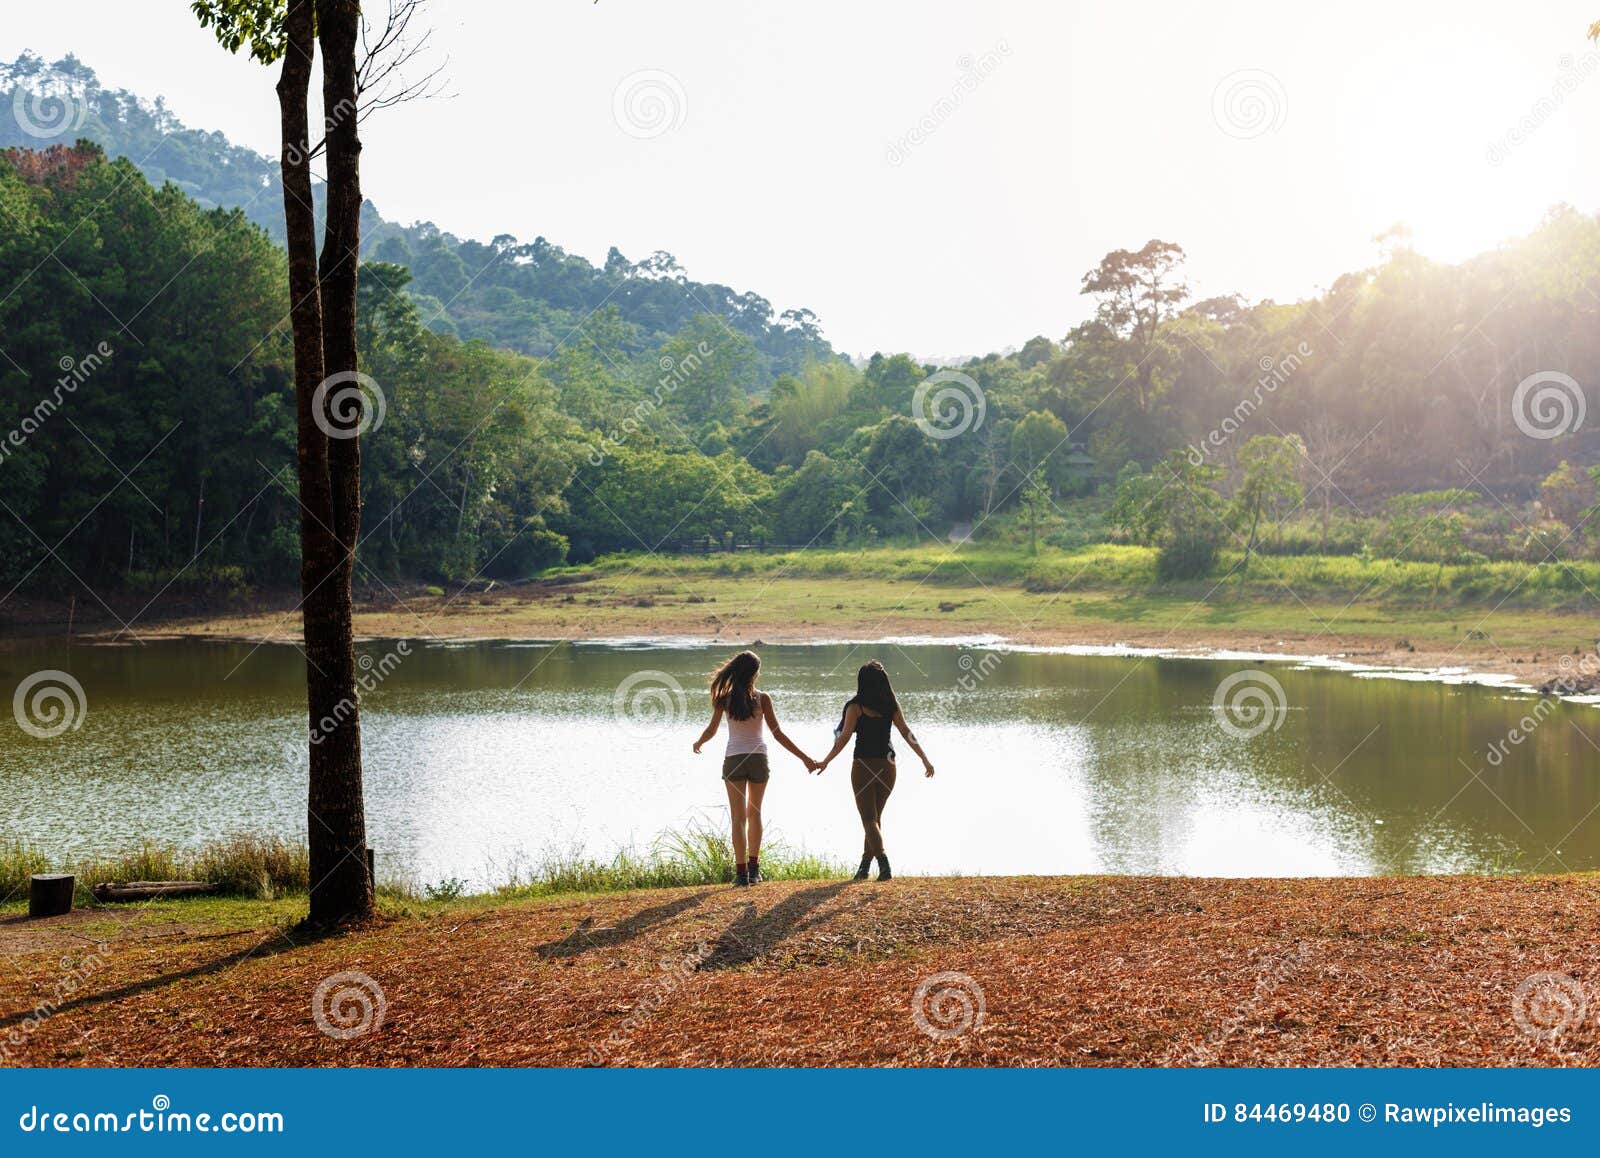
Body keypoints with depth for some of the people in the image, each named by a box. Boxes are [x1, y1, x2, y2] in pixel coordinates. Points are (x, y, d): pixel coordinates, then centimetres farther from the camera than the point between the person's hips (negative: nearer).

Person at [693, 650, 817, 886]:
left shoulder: (725, 698, -5)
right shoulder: (762, 699, -7)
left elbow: (711, 730, 1)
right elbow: (777, 734, -8)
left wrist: (698, 743, 24)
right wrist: (804, 758, -3)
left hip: (733, 759, -1)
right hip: (758, 758, 1)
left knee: (739, 817, 3)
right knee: (754, 813, 19)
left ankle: (741, 872, -4)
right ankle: (754, 868, 20)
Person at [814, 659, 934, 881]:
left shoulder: (856, 706, -7)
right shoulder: (891, 705, 4)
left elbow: (844, 737, -11)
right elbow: (907, 734, 2)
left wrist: (825, 762, -5)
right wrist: (925, 759, 8)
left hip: (863, 765, -4)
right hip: (887, 765, 4)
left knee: (869, 818, -1)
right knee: (876, 815, 17)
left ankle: (883, 860, -21)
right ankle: (865, 864, 20)